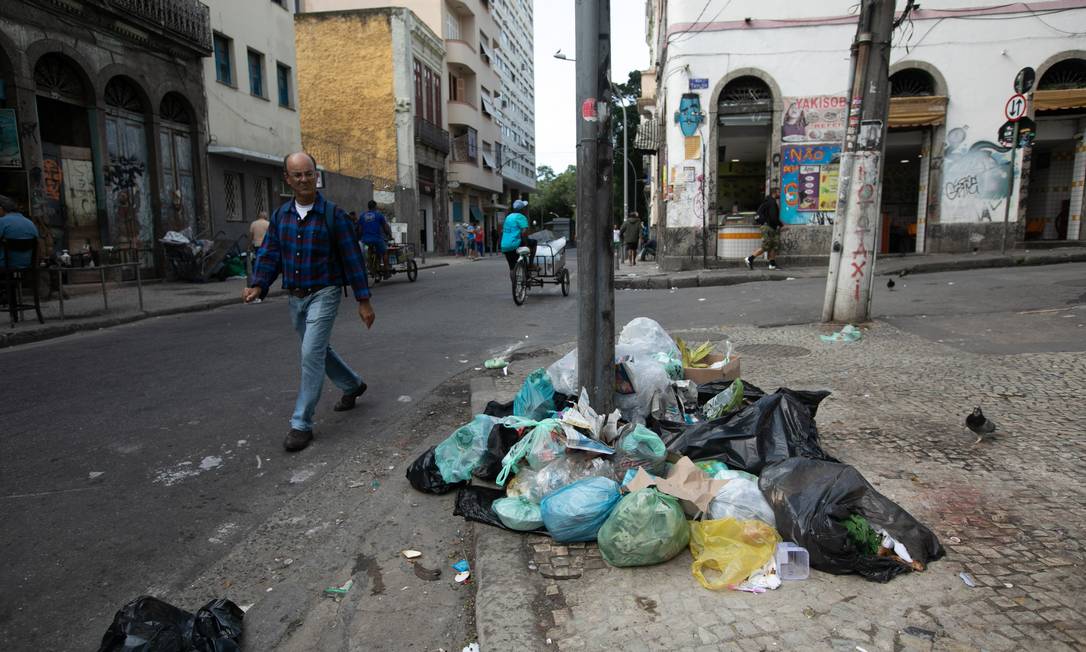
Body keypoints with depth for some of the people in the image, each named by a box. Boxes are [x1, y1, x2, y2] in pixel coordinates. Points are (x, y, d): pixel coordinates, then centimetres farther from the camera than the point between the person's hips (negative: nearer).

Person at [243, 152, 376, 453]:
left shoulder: (333, 213, -9)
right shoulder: (280, 215, 6)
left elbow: (352, 258, -8)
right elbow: (269, 254, 7)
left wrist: (363, 301, -9)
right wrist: (257, 286, -11)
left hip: (323, 295, -6)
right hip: (295, 298, 6)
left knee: (312, 355, -12)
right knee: (320, 350, 19)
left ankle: (302, 424, -3)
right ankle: (352, 385, 43)